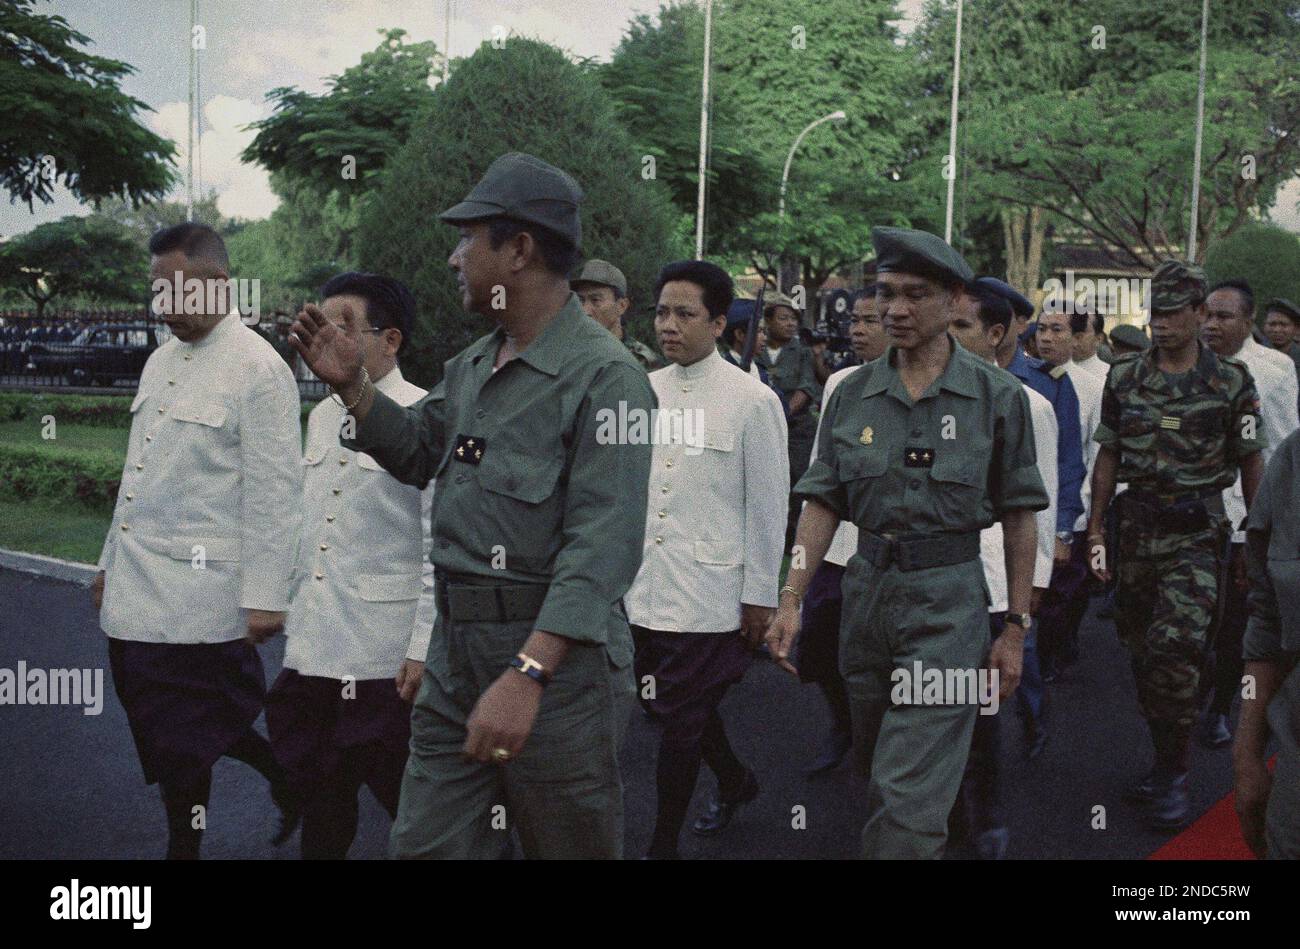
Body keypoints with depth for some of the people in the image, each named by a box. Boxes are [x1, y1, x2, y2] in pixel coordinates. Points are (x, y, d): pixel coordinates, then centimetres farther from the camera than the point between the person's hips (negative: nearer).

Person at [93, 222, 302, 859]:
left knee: (181, 740, -1)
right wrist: (111, 563, 21)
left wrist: (265, 596, -15)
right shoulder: (161, 360, 14)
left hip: (196, 595, -8)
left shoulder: (258, 368, -10)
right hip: (136, 591, 8)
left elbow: (274, 491, -13)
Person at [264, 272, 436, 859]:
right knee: (319, 811, 16)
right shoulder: (321, 416, 13)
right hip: (309, 651, 7)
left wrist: (424, 647, -16)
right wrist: (288, 611, 18)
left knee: (412, 809, 2)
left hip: (384, 657, -7)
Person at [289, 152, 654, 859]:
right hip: (455, 648, 7)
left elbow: (602, 544, -23)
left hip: (554, 656, -7)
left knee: (569, 846, 8)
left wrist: (527, 675, -30)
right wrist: (352, 385, 12)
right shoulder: (470, 367, 12)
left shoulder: (605, 375, -15)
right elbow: (418, 455, 28)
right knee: (425, 845, 10)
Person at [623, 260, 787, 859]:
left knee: (680, 721, 1)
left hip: (707, 593, -5)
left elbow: (767, 507, -5)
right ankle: (735, 782, 43)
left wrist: (760, 597, -5)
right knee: (671, 709, 18)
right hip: (643, 586, 5)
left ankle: (663, 845, 14)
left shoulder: (753, 400, -8)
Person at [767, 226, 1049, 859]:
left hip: (949, 599, -4)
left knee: (909, 795, -8)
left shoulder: (997, 396, -4)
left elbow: (1019, 517, 0)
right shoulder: (852, 395, 4)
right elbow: (823, 504, 4)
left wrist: (1016, 627, -1)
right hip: (868, 589, 4)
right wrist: (791, 600, -4)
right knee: (877, 765, 18)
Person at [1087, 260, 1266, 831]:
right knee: (1141, 651, 10)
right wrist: (1095, 530, 8)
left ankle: (1173, 773, -1)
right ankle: (1165, 759, 26)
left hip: (1197, 531, -4)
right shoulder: (1125, 378, 6)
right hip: (1138, 524, 4)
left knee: (1176, 646, -16)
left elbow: (1251, 463, 4)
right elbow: (1108, 457, 11)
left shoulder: (1231, 381, -1)